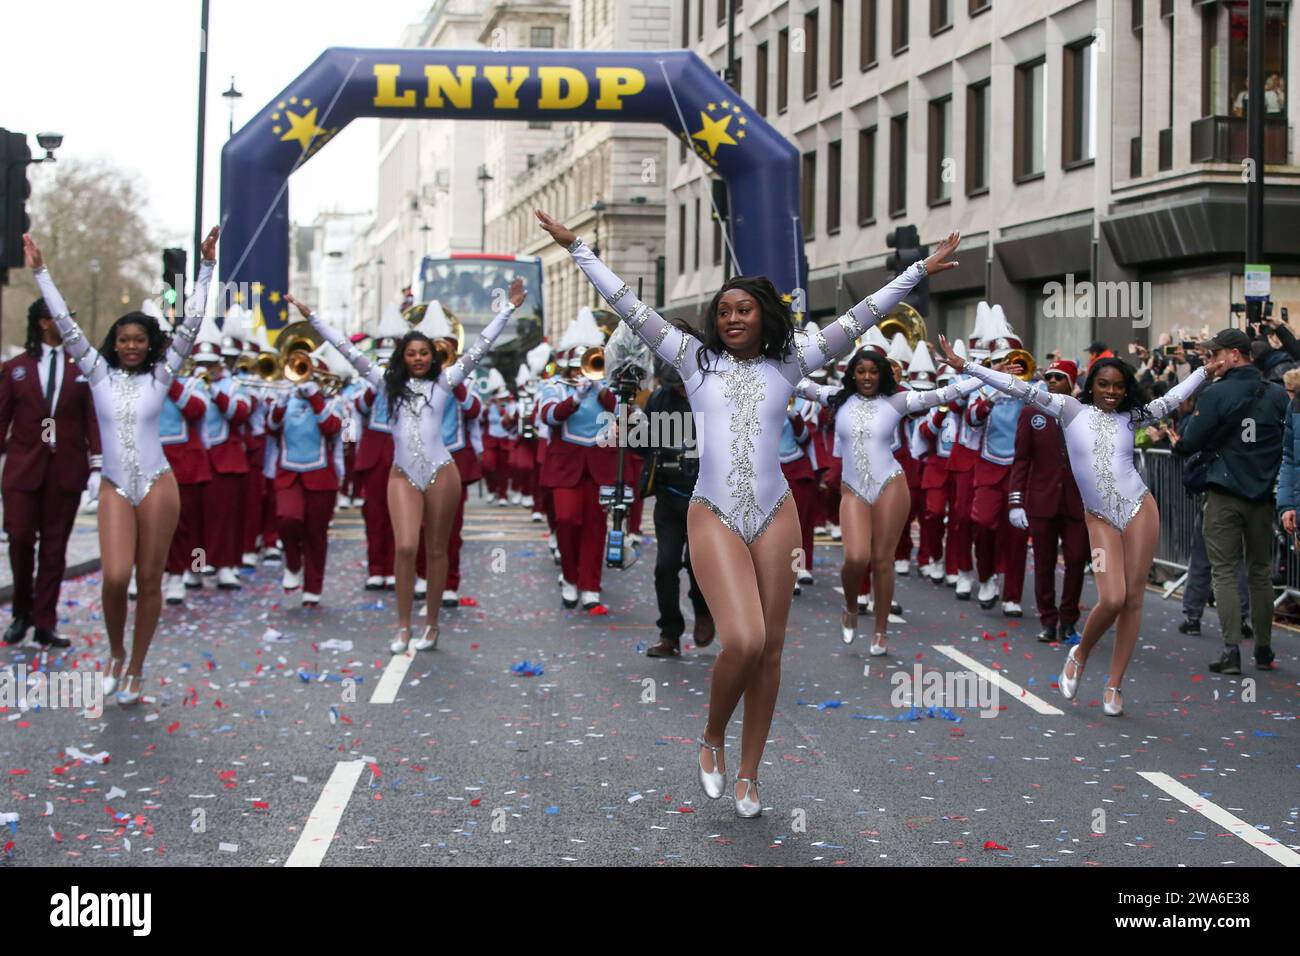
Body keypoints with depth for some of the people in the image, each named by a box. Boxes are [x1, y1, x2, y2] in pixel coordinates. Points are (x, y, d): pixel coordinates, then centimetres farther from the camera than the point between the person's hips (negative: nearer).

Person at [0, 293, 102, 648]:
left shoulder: (83, 367, 5)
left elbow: (92, 418, 3)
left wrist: (96, 466, -2)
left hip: (67, 469, 0)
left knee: (55, 546, 3)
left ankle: (45, 624, 9)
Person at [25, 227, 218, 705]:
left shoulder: (160, 375, 2)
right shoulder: (100, 374, 4)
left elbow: (190, 325, -2)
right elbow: (66, 326, 2)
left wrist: (205, 268, -7)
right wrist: (40, 272, -1)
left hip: (157, 486, 0)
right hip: (115, 489, 0)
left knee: (149, 580, 3)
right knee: (115, 577, -14)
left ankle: (135, 669, 15)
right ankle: (116, 654, 13)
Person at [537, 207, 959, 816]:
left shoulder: (787, 363, 9)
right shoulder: (694, 359, 7)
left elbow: (857, 319, 9)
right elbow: (631, 309, 6)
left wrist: (918, 271, 8)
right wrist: (577, 251, 5)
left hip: (775, 517, 2)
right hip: (713, 517, -2)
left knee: (769, 650, 3)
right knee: (742, 641, -18)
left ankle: (748, 775, 15)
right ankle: (712, 740, 9)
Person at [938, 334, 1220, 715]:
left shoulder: (1130, 416, 7)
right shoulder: (1072, 410, 1)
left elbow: (1171, 399, 22)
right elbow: (1022, 390, -4)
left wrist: (1205, 369, 24)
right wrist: (966, 365, -8)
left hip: (1139, 511, 2)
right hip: (1100, 519, -2)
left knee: (1133, 599, 0)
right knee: (1112, 599, -15)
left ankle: (1114, 685, 9)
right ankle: (1080, 654, 15)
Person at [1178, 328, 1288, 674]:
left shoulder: (1216, 395, -11)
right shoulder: (1278, 395, 2)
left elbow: (1190, 444, -9)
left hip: (1225, 495, -4)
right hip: (1263, 496, 4)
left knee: (1224, 571, 0)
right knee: (1260, 571, 13)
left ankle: (1232, 649, -9)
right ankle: (1264, 650, 18)